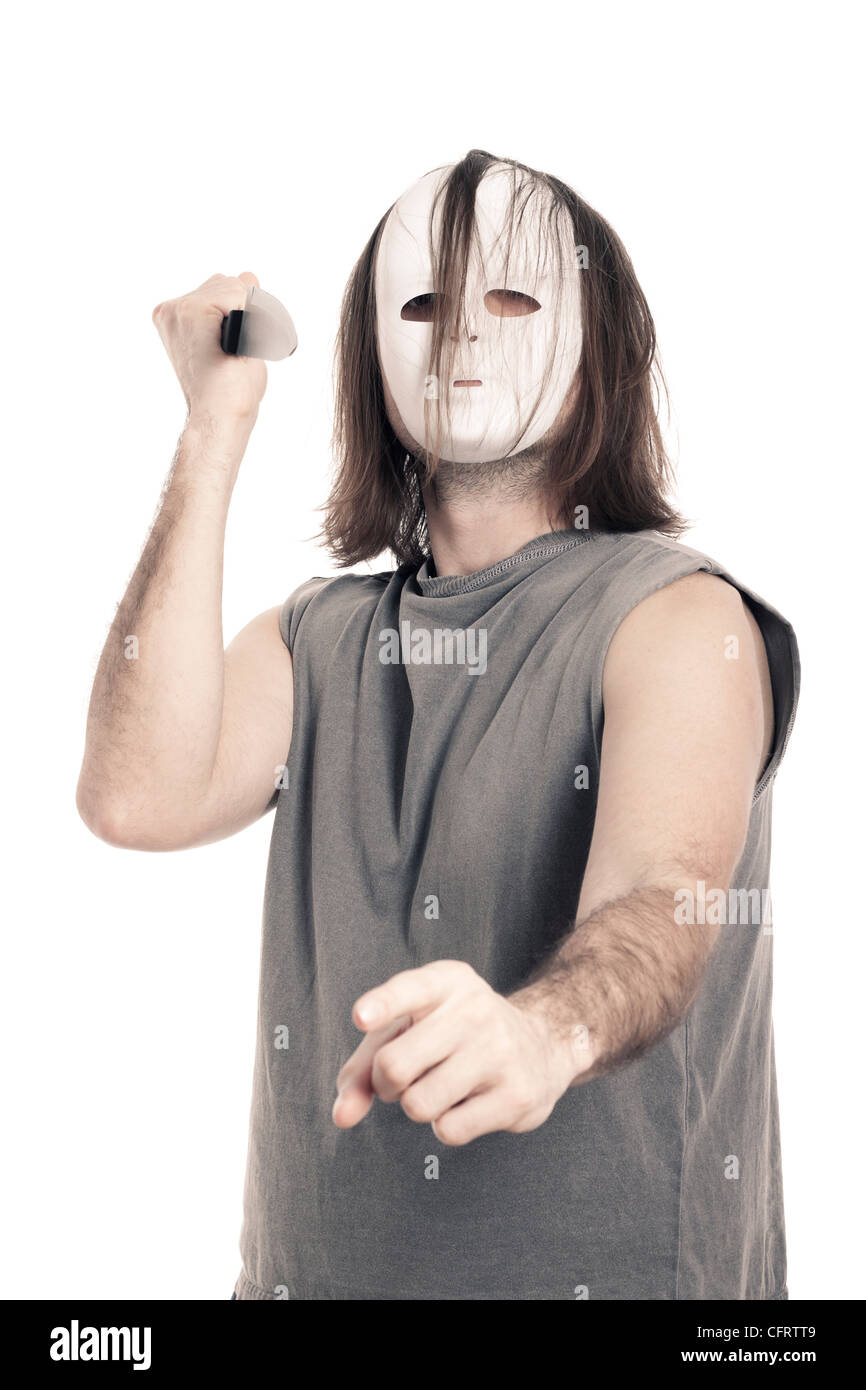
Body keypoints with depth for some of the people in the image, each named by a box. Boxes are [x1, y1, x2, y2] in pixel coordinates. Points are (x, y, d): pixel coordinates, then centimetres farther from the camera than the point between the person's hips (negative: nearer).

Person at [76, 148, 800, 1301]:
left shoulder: (679, 616, -11)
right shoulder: (318, 635, 4)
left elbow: (660, 897, -28)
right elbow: (139, 798, -13)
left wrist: (547, 1030, -51)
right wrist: (215, 432, -11)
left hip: (613, 1265, -4)